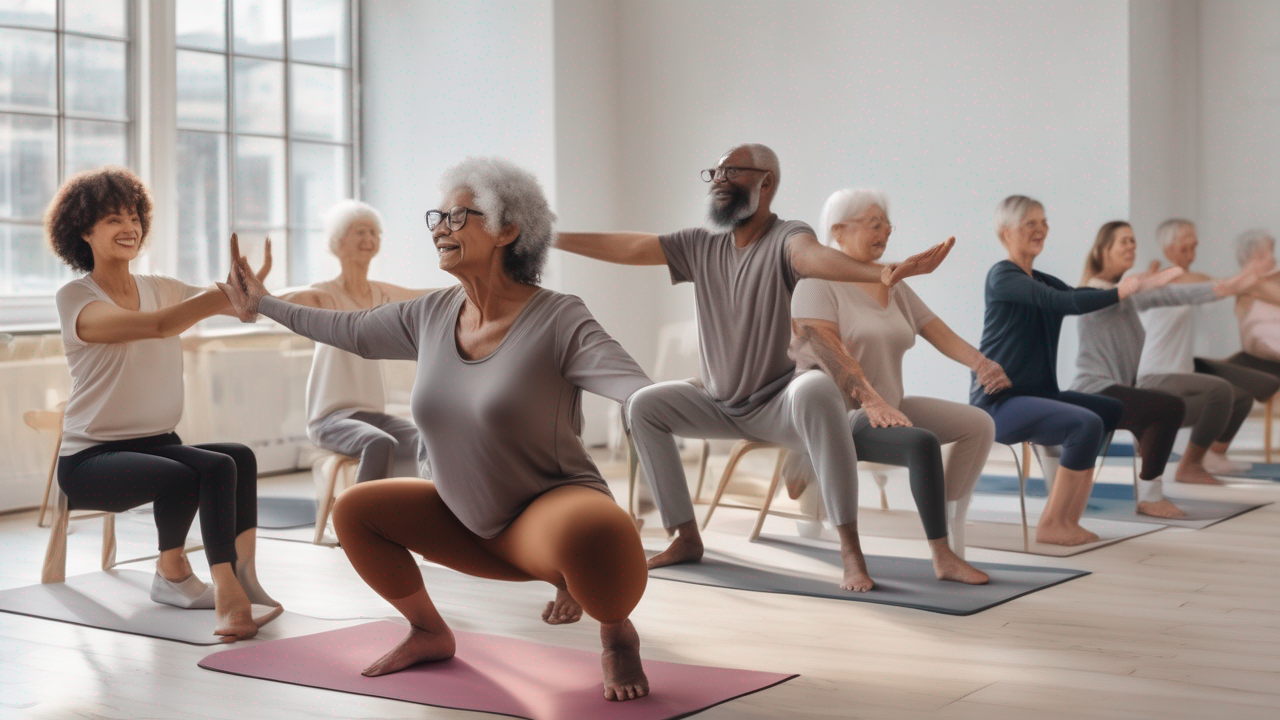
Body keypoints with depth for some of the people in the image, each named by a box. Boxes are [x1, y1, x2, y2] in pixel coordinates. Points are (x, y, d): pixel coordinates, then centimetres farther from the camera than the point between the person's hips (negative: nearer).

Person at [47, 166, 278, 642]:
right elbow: (154, 326, -28)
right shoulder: (75, 299, -8)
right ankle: (171, 573, -8)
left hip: (158, 443, 5)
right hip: (91, 458, -5)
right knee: (181, 475, -33)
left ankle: (239, 576, -27)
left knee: (237, 459, -27)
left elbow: (233, 303, -8)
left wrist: (250, 285, -33)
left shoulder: (162, 289, 11)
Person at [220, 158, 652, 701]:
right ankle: (429, 633, 21)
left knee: (590, 539, -40)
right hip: (468, 522, 7)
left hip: (550, 506, -7)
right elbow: (353, 331, 18)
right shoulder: (431, 316, 2)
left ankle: (616, 634, -5)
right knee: (354, 511, 2)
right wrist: (263, 305, 28)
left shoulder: (558, 323, -18)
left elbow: (632, 383, -32)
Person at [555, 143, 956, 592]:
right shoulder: (701, 246, 4)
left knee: (816, 390, -38)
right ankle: (687, 538, 4)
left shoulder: (784, 239, -17)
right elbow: (630, 248, 7)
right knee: (643, 405, -4)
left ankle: (850, 551, -39)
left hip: (779, 403, -7)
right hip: (720, 404, 7)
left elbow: (813, 254, -39)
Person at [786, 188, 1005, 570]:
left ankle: (952, 533, -4)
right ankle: (942, 558, -22)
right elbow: (830, 350, -21)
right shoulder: (818, 281, -8)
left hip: (887, 405, 8)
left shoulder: (893, 285, 14)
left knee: (979, 424, -6)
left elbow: (941, 334, 7)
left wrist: (982, 364, -12)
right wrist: (872, 400, -32)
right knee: (922, 442, -31)